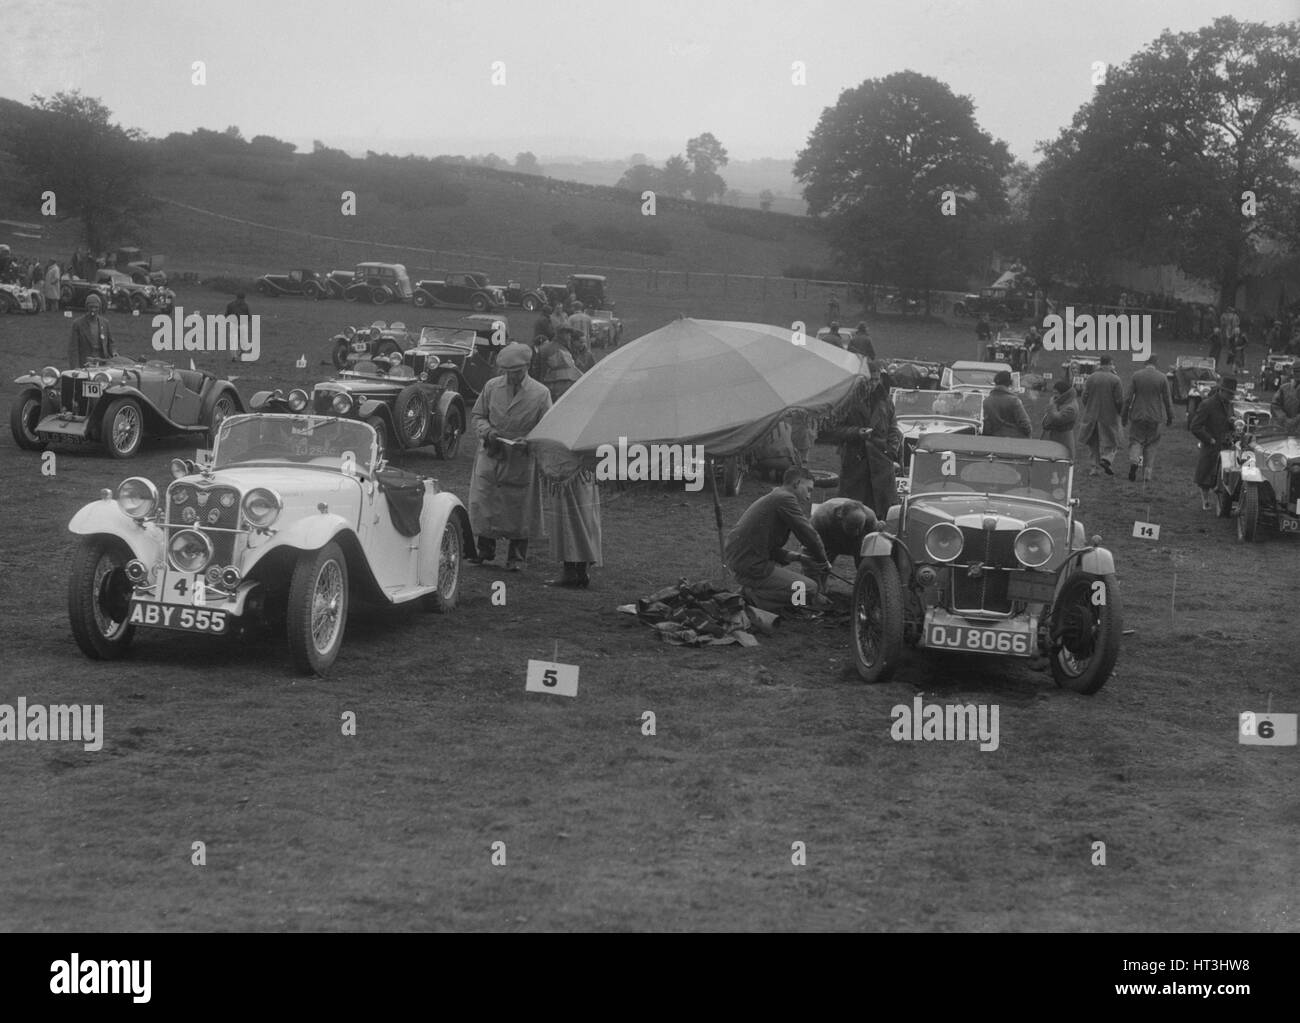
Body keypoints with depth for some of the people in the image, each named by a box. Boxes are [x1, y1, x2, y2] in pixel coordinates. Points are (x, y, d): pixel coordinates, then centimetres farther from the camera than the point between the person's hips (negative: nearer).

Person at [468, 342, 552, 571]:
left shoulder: (541, 393, -4)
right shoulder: (492, 387, 3)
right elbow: (477, 415, 12)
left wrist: (527, 441, -17)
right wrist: (487, 431, -9)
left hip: (521, 460, -2)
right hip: (491, 456, 2)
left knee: (519, 510, 5)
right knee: (483, 504, 2)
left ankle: (516, 558, 17)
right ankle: (485, 552, 18)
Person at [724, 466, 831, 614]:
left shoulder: (772, 498, 21)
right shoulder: (785, 498, -11)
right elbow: (808, 533, -12)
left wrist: (790, 556, 12)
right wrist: (823, 561, 3)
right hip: (752, 566, -11)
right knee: (810, 589, -6)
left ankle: (751, 591, 10)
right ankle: (753, 597, -8)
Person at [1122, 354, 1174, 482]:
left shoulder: (1136, 376, -4)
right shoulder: (1162, 378, -3)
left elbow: (1127, 397, -3)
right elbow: (1167, 400, 1)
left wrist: (1124, 416, 5)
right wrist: (1170, 417, 11)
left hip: (1137, 415, -1)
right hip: (1154, 417, 1)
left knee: (1135, 440, 9)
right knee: (1150, 445, 10)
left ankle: (1134, 460, -21)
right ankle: (1147, 474, 7)